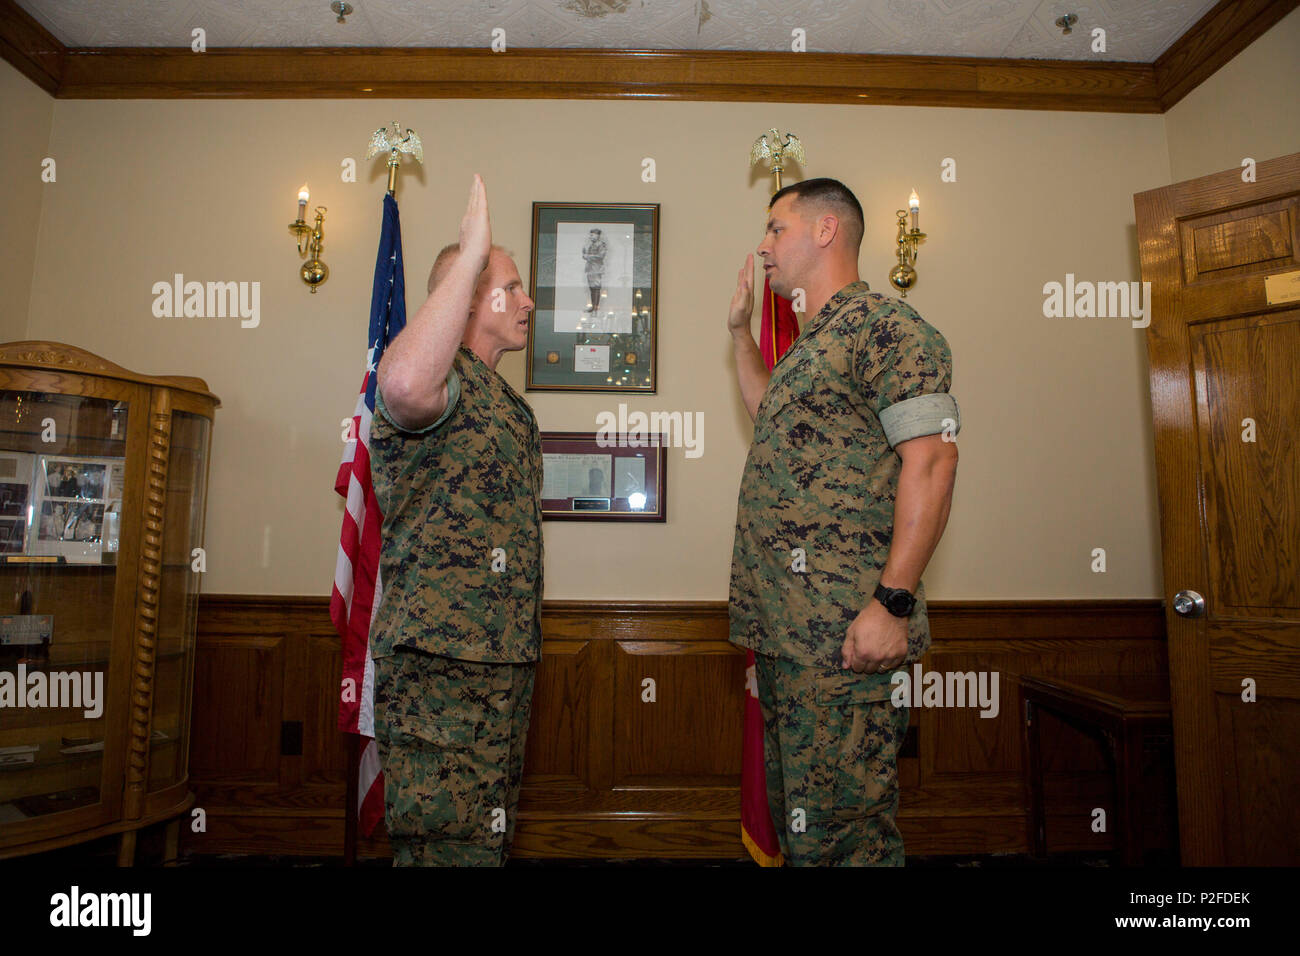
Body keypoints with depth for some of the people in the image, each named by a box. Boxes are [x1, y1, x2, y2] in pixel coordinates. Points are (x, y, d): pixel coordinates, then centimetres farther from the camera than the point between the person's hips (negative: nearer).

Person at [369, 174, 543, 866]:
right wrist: (470, 254, -29)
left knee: (487, 838, 19)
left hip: (504, 659, 10)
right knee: (450, 848, -2)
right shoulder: (441, 378, -12)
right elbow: (406, 386, -40)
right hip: (440, 659, -9)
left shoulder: (504, 401, 19)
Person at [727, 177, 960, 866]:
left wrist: (893, 602, -23)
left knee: (835, 831, -1)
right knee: (794, 815, 19)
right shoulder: (815, 342, 21)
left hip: (844, 632, -10)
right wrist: (740, 329, 31)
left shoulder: (884, 324, -9)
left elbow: (932, 459, -18)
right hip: (783, 628, 10)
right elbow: (770, 412, 40)